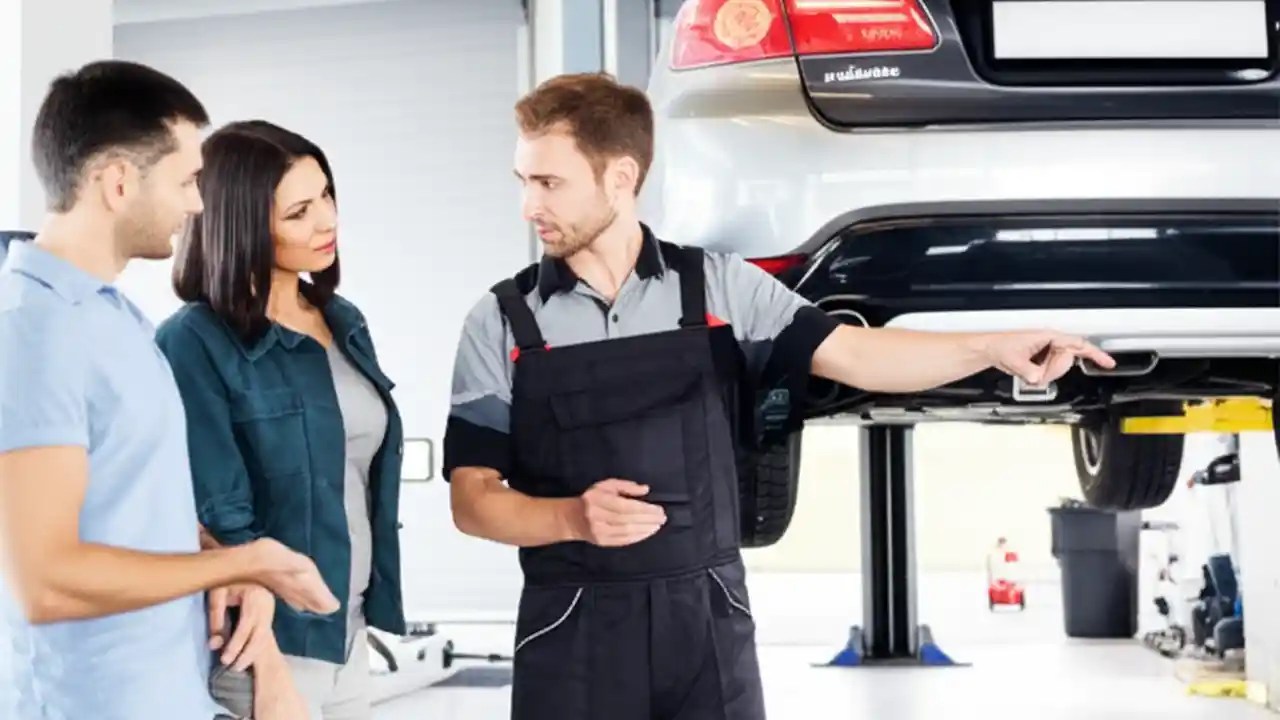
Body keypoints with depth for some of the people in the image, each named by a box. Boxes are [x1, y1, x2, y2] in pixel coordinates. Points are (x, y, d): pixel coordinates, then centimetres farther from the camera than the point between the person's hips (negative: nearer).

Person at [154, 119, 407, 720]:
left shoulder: (344, 321, 8)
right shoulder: (196, 343, -14)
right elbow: (217, 520, -16)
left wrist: (366, 609, 12)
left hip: (349, 633, 7)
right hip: (268, 644, -7)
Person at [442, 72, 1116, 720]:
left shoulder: (720, 286, 2)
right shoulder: (501, 322, 0)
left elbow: (852, 354, -6)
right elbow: (473, 497, -2)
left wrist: (993, 347, -18)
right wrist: (572, 518, -21)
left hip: (708, 616, 1)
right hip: (573, 629, 0)